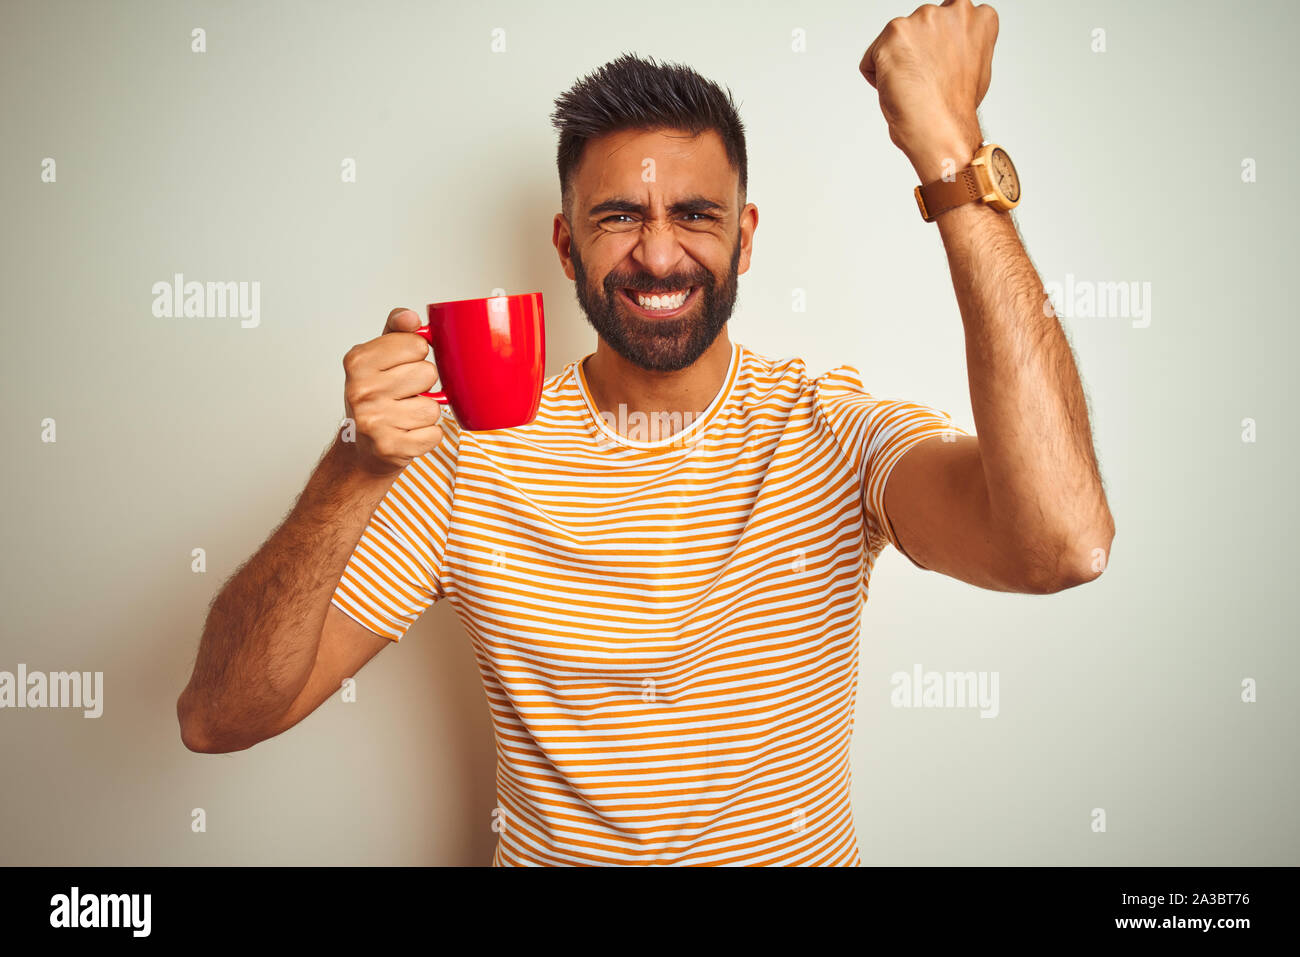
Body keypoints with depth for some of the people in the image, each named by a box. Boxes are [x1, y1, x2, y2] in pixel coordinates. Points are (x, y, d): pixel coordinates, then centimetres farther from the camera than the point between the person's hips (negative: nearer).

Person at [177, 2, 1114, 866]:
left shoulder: (834, 433, -10)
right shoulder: (473, 455, -8)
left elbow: (1063, 542, -29)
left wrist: (950, 148, -28)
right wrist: (358, 471, -28)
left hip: (800, 851, 0)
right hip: (544, 852, 1)